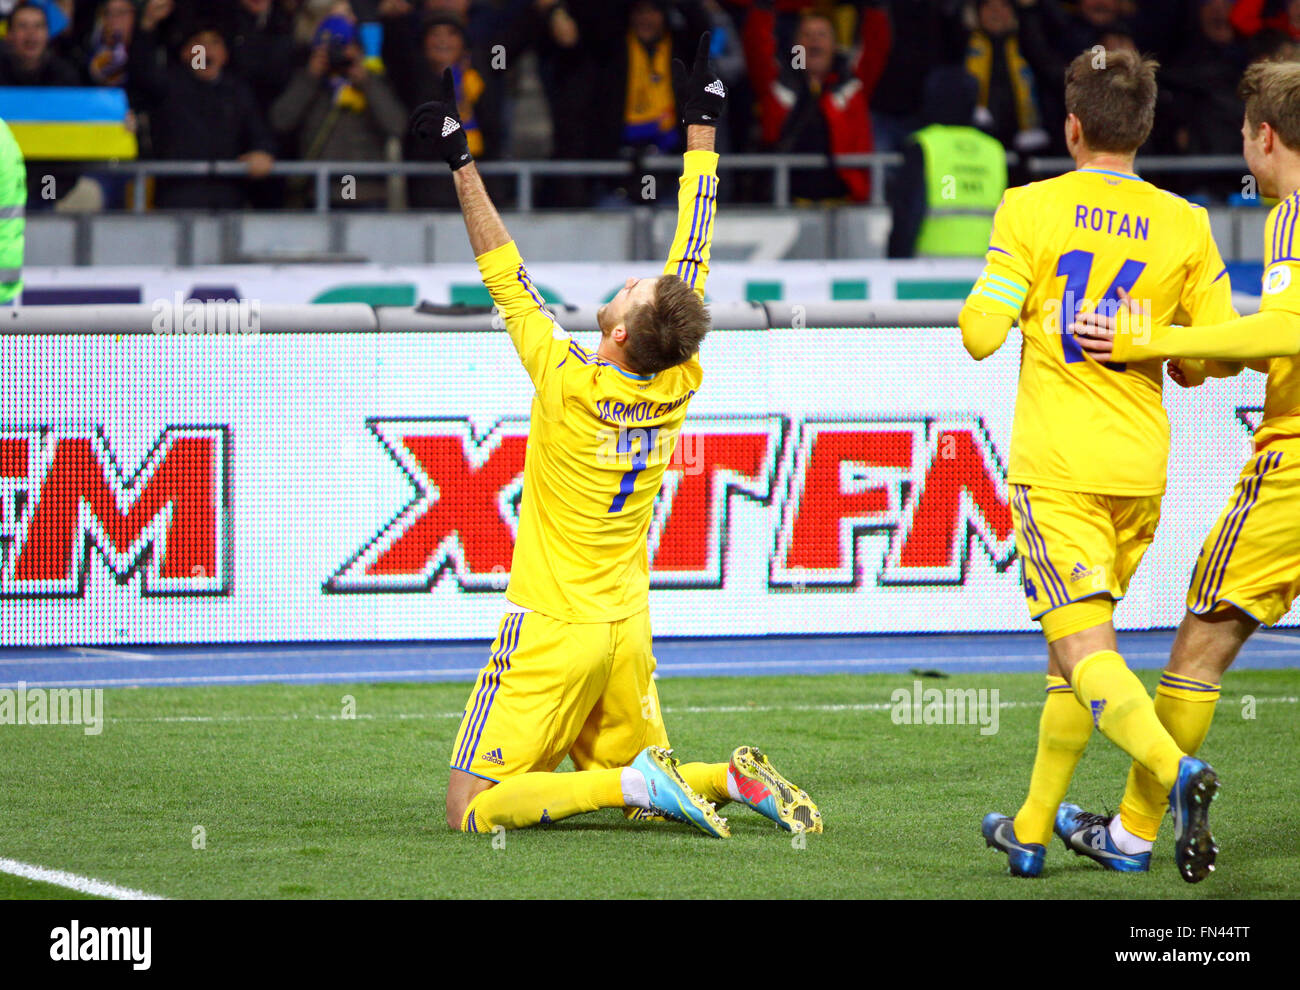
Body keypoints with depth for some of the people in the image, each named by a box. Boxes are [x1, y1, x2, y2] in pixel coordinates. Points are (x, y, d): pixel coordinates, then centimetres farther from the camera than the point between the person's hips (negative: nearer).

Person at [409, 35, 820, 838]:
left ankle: (635, 783, -22)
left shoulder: (567, 386, -17)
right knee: (627, 775, 20)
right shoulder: (677, 391, -3)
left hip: (552, 629, -6)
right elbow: (694, 253, 5)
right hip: (627, 625, 6)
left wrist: (462, 166, -8)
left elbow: (506, 277, -13)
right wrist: (703, 127, 12)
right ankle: (731, 778, -6)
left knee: (473, 809, -8)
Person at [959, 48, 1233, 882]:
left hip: (1055, 463, -4)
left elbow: (982, 335, -9)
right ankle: (1031, 830, 26)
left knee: (1086, 650, -11)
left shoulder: (1032, 210, -5)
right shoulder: (1185, 225, 2)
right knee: (1076, 642, 19)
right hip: (1140, 467, 4)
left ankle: (1176, 770, -37)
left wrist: (986, 299, 13)